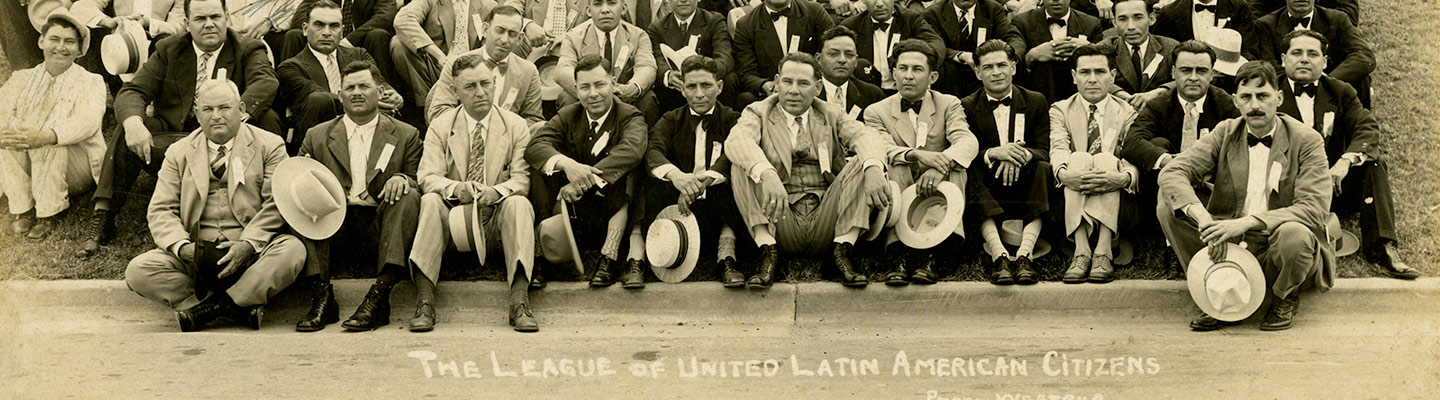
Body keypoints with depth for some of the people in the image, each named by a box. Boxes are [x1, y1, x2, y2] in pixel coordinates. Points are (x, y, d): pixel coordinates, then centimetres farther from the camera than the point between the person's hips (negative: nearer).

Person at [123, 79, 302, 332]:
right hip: (196, 254, 2)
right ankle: (240, 305, -22)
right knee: (137, 271, -21)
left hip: (250, 253, -2)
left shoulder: (269, 146, 7)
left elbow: (276, 205, -3)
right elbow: (161, 210, 7)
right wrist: (181, 246, -14)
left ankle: (207, 307, -24)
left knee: (293, 250, -33)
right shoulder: (178, 153, 15)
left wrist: (249, 244, -19)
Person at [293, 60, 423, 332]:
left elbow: (419, 183, 9)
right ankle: (321, 296, -30)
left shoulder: (406, 135, 15)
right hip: (333, 221, 1)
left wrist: (402, 179, -14)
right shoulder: (318, 136, 19)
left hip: (380, 219, -1)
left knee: (409, 196, -30)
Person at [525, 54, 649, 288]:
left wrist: (588, 179, -37)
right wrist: (566, 164, -33)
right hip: (574, 211, 2)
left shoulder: (630, 117, -2)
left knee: (625, 172, -30)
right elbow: (534, 146, -11)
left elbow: (632, 150, -27)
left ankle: (609, 258, -28)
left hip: (614, 214, -2)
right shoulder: (568, 117, 7)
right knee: (540, 170, -18)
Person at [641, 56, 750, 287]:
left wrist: (702, 182, -32)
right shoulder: (671, 121, 14)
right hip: (678, 205, 1)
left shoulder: (731, 119, 10)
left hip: (716, 205, -1)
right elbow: (653, 151, -9)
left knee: (732, 174, -29)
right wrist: (675, 175, -34)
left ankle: (726, 260, -37)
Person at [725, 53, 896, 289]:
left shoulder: (832, 116, 16)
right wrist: (767, 174, -36)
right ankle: (768, 251, -19)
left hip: (826, 224, 2)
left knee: (864, 163, -14)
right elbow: (737, 140, -15)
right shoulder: (759, 113, 8)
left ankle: (844, 248, -14)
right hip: (781, 225, -1)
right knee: (741, 165, -20)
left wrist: (874, 169, -29)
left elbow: (865, 136, -4)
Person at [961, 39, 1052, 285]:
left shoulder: (1036, 102, 11)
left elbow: (1044, 151, -1)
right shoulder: (966, 107, 8)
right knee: (969, 174, -32)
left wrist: (1020, 155, -25)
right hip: (988, 186, -1)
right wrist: (992, 153, -28)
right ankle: (998, 254, -46)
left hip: (1023, 182, 1)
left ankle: (1025, 253, -42)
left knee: (1044, 169, -30)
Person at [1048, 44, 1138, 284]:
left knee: (1106, 159, -27)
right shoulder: (1060, 110, 14)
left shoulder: (1127, 113, 14)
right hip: (1072, 199, 0)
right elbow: (1058, 149, -7)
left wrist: (1124, 177, -29)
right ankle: (1081, 251, -41)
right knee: (1079, 158, -28)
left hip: (1115, 203, 0)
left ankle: (1103, 252, -40)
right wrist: (1064, 173, -32)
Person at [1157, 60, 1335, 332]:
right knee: (1168, 209, -16)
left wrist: (1246, 222, -30)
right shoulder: (1225, 133, 4)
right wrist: (1202, 218, -29)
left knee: (1294, 234, -37)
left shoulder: (1306, 141, -6)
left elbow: (1314, 209, -17)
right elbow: (1171, 174, -10)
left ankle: (1284, 298, -1)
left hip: (1275, 250, -3)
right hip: (1229, 247, 3)